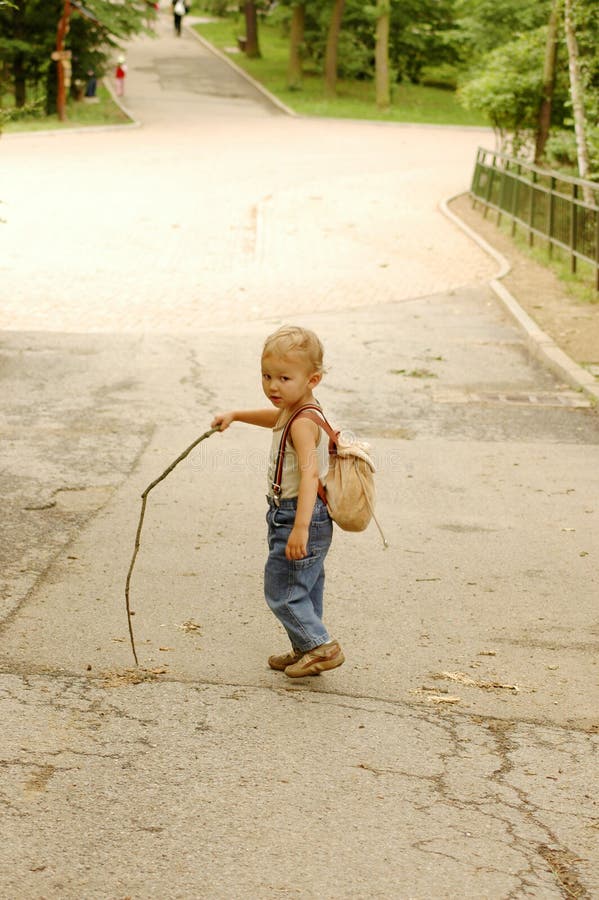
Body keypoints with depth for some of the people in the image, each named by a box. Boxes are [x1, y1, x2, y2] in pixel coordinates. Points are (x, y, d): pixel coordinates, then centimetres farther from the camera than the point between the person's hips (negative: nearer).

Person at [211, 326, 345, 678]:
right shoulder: (295, 411, 8)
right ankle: (306, 650, 29)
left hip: (297, 516, -11)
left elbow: (310, 475, -35)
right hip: (303, 518, 11)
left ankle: (321, 645, 2)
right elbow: (274, 417, 35)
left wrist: (300, 527, -42)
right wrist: (235, 415, 31)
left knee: (281, 590, -2)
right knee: (305, 590, 19)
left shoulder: (302, 424, -24)